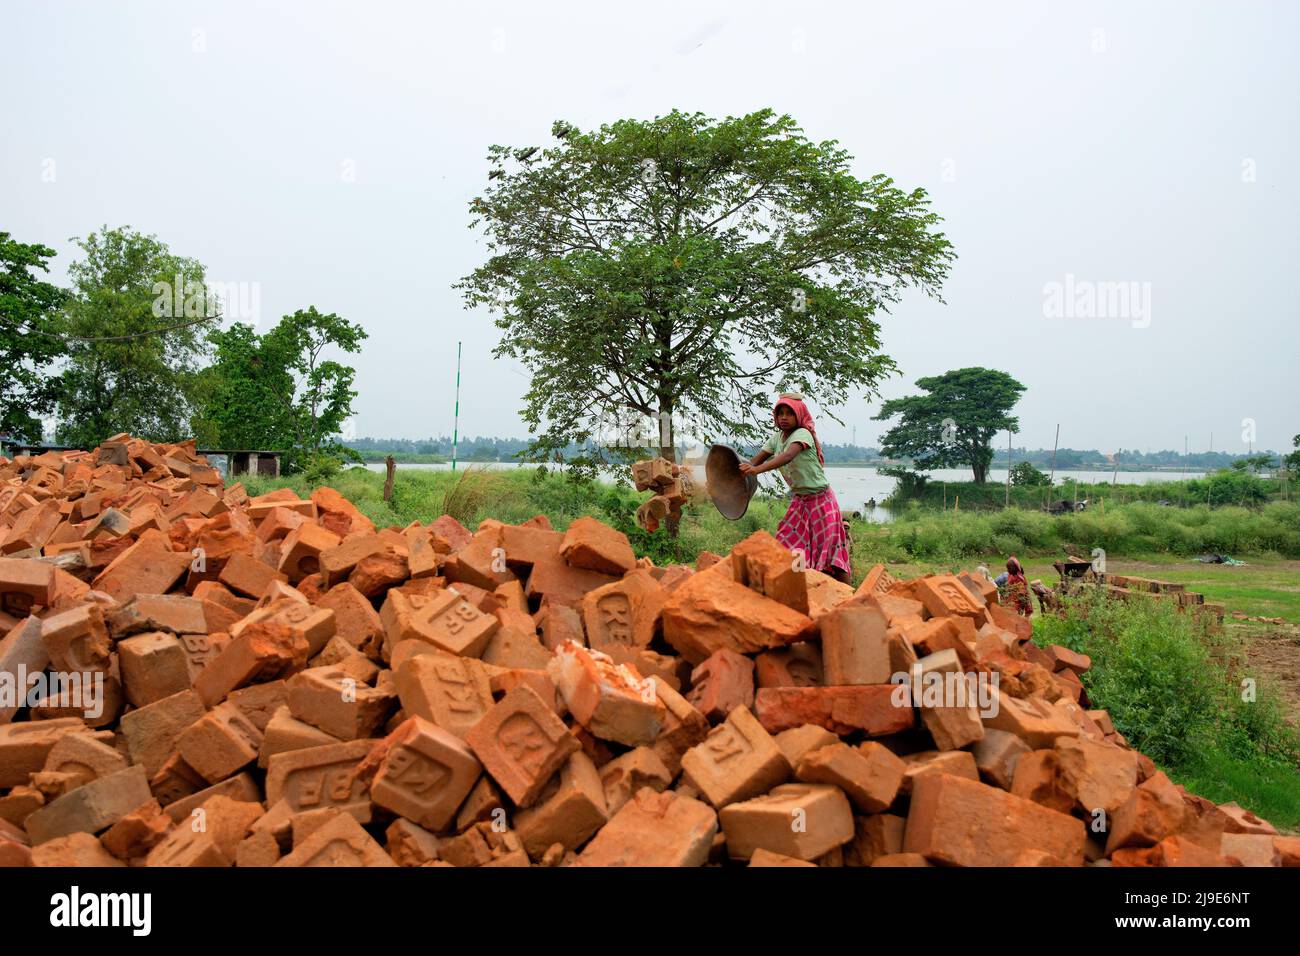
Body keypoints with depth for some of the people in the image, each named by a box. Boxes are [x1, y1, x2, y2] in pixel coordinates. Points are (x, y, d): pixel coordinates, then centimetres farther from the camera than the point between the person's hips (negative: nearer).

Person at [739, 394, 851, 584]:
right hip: (800, 500, 7)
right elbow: (757, 459, -3)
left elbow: (788, 456, -38)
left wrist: (757, 469, -51)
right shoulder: (777, 437, 4)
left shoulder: (803, 433, -20)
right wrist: (742, 467, -25)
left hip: (821, 499, -7)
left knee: (829, 550, -6)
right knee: (785, 547, 3)